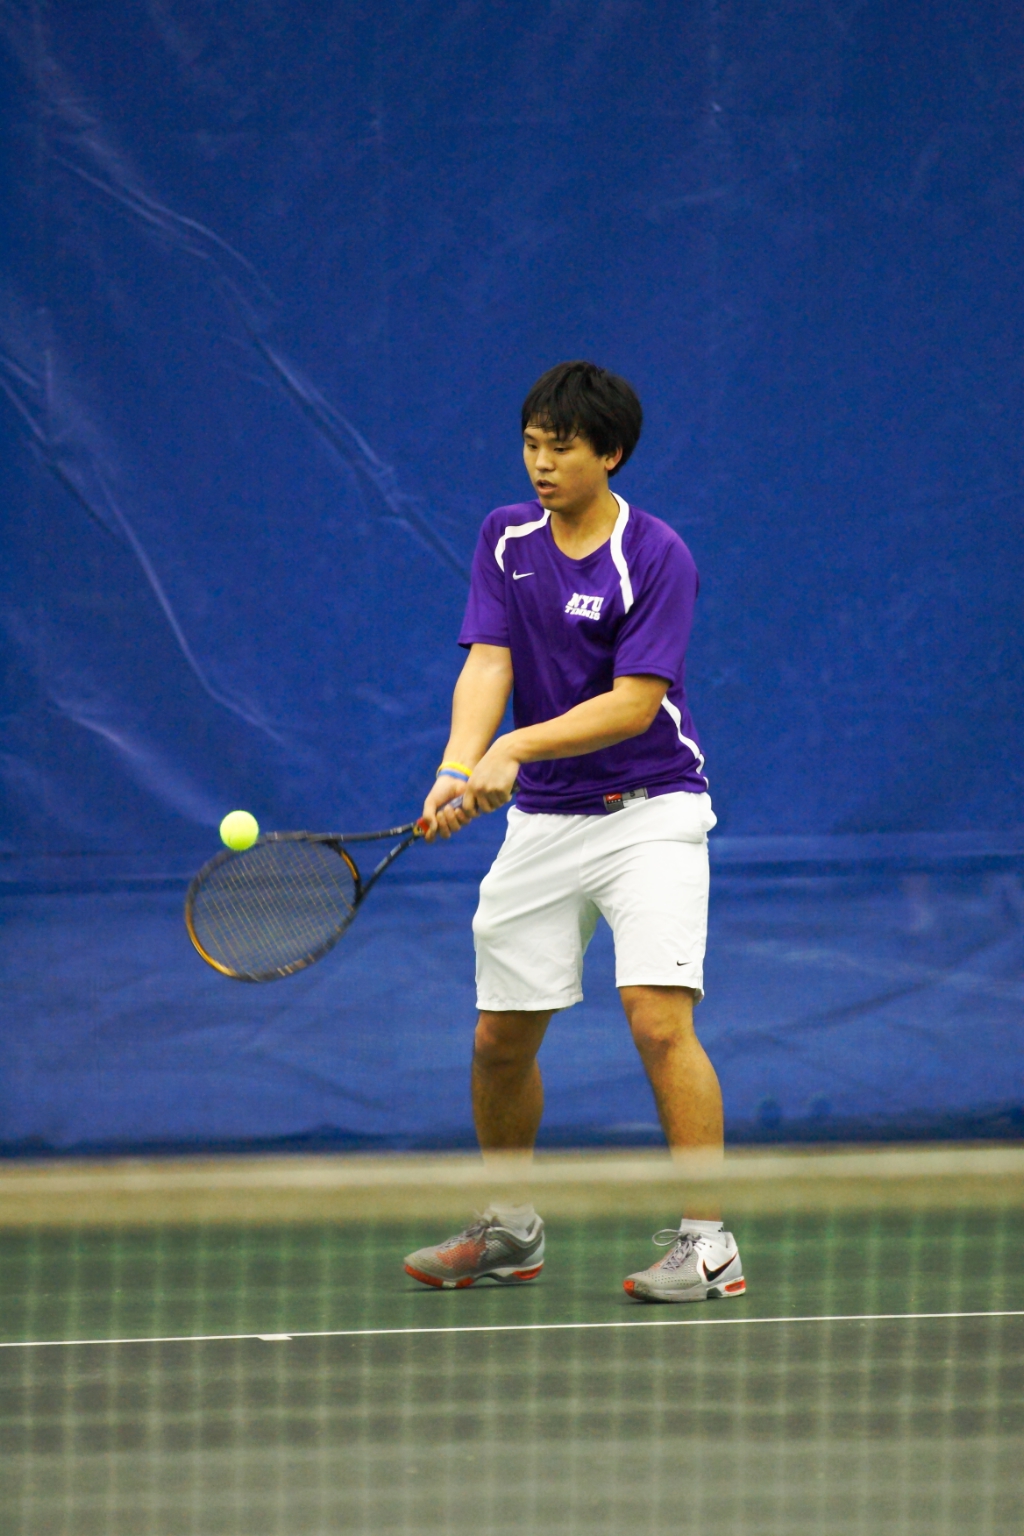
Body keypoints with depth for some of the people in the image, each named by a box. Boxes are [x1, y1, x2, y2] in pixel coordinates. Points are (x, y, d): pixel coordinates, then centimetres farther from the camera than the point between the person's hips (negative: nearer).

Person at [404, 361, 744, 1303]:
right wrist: (459, 771, -25)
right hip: (542, 822, 5)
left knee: (660, 1020, -19)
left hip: (649, 813, -5)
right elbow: (488, 663, -6)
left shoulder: (657, 557, -13)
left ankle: (707, 1243, -15)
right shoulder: (506, 538, 4)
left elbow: (636, 700, -20)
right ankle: (511, 1228, 30)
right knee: (501, 1040, 9)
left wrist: (518, 747, -31)